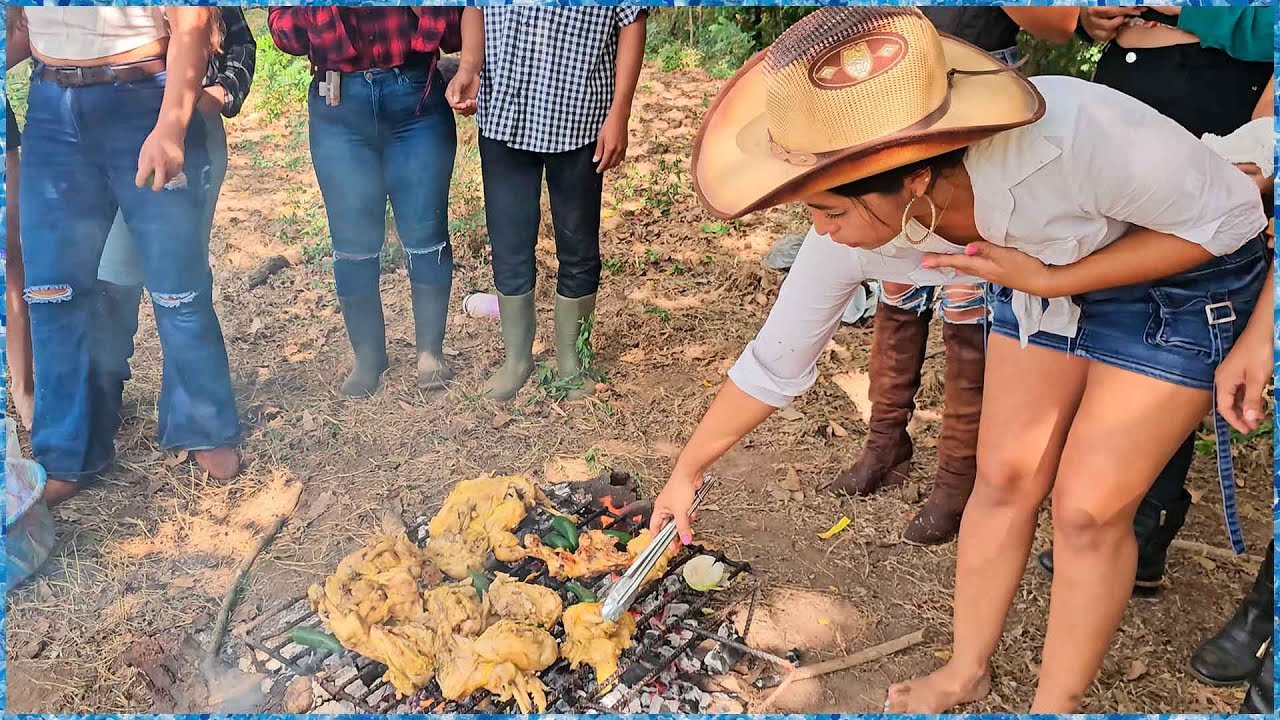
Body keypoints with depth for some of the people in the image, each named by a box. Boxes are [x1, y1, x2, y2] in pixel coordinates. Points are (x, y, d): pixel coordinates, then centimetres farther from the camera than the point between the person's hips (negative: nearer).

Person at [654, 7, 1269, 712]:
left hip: (1180, 281, -3)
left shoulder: (1073, 134, -41)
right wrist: (686, 472, -4)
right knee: (1003, 479, 5)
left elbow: (1230, 215, -22)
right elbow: (772, 365, -11)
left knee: (1087, 510, -4)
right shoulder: (849, 236, -25)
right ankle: (966, 669, 28)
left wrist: (1049, 280, -31)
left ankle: (1054, 704, 20)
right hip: (1042, 277, 4)